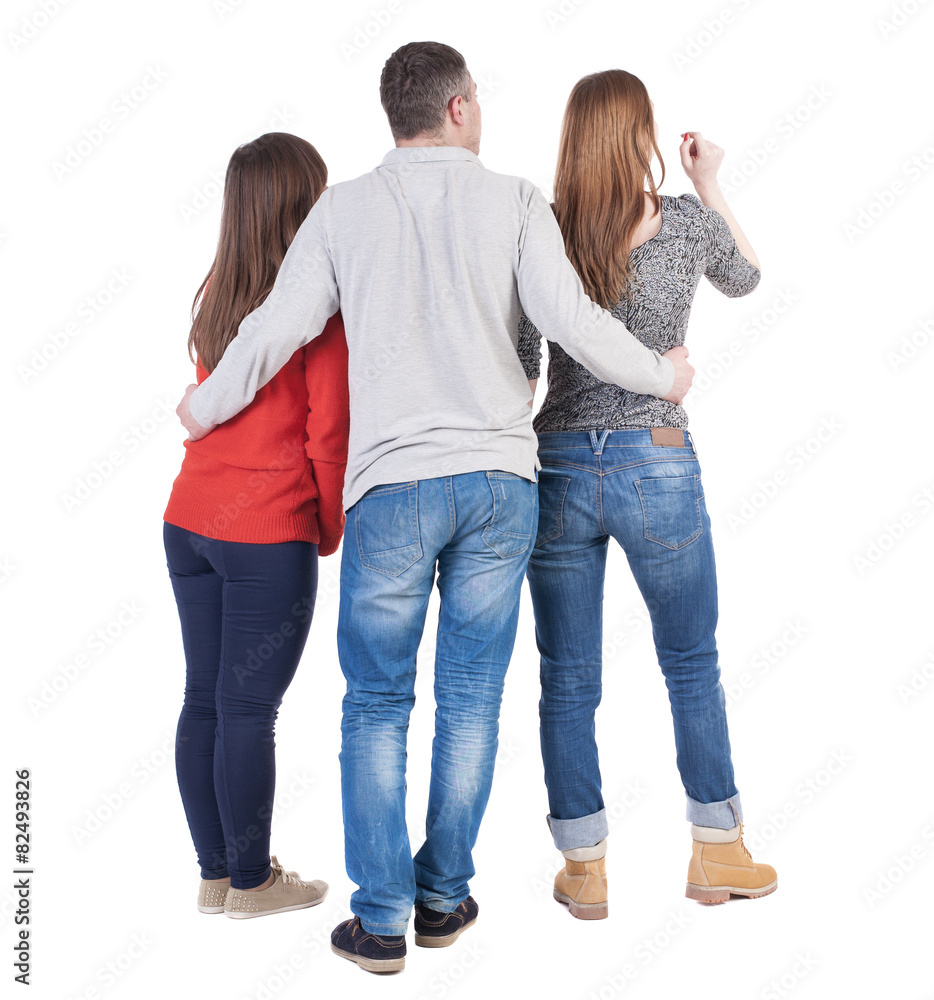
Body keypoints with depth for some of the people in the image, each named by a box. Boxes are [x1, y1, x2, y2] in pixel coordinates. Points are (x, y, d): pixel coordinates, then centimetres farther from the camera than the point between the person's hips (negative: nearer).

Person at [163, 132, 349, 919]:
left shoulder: (217, 295, 9)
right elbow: (329, 434, -10)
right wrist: (331, 530, 4)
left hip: (189, 521, 7)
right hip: (270, 536, -7)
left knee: (204, 701, 12)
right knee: (250, 710, 2)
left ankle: (215, 875, 25)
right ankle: (251, 884, 16)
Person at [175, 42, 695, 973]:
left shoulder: (343, 208, 3)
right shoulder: (515, 201, 2)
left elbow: (277, 329, 2)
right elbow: (569, 320, -7)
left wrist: (203, 408, 18)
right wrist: (662, 374, 10)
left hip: (392, 486, -1)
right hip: (499, 479, 1)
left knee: (376, 706, 9)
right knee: (471, 702, 12)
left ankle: (379, 919, 12)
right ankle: (443, 896, 22)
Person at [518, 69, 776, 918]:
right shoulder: (688, 223, -4)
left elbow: (518, 368, -2)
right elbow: (747, 277, 17)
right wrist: (710, 186, 23)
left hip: (559, 468, 1)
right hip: (659, 467, -1)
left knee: (568, 681, 10)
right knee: (692, 665, 16)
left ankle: (584, 869, 19)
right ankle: (718, 852, 26)